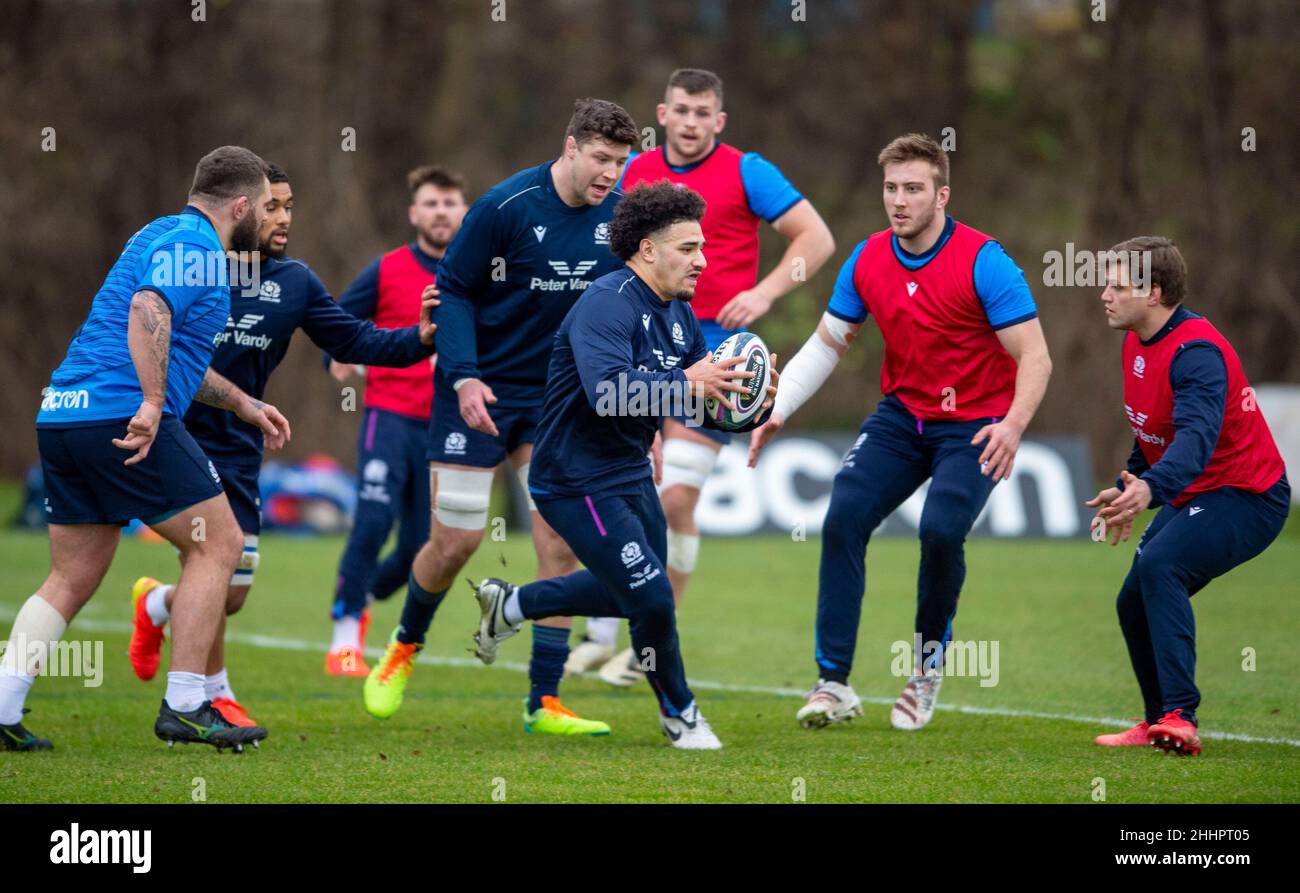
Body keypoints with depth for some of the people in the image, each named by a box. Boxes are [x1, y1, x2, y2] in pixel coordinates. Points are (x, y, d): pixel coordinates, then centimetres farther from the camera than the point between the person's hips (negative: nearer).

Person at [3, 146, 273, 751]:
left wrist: (243, 406, 41)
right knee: (217, 543, 2)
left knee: (71, 579, 13)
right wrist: (153, 404, -27)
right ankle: (184, 707, 0)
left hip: (62, 418, 9)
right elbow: (148, 310, -25)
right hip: (121, 416, -9)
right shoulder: (196, 247, -6)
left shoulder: (161, 235, 25)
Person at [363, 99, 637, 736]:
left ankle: (545, 702, -1)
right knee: (455, 541, -3)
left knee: (559, 541, -7)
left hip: (552, 396, 4)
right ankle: (403, 648, 28)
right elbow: (453, 289, -12)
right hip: (478, 393, -4)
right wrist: (464, 376, -22)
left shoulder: (616, 216, -4)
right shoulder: (507, 206, -18)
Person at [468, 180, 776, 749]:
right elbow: (608, 392, -39)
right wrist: (684, 383, -41)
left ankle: (508, 606, 42)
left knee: (627, 591, 24)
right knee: (652, 599, -9)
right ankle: (678, 713, 15)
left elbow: (711, 407, 7)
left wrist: (754, 402, -13)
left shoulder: (680, 316, 4)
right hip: (576, 483, -10)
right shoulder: (608, 304, -23)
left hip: (630, 474, 10)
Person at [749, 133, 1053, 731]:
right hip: (899, 416, 5)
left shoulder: (983, 262, -18)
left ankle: (929, 665, 1)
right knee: (843, 519, -16)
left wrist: (1013, 424, -36)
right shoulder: (867, 261, -2)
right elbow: (826, 344, 11)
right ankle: (833, 683, -11)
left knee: (941, 530, -27)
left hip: (972, 428, -5)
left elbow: (1034, 356, -19)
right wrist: (778, 411, 0)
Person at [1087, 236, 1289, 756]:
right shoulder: (1137, 344, 5)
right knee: (1134, 605, 10)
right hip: (1193, 497, 10)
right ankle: (1159, 724, 29)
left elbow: (1196, 437, -42)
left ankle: (1180, 716, -35)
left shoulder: (1196, 352, -25)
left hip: (1246, 497, -10)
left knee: (1159, 565, -31)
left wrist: (1150, 488, -57)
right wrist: (1126, 490, 23)